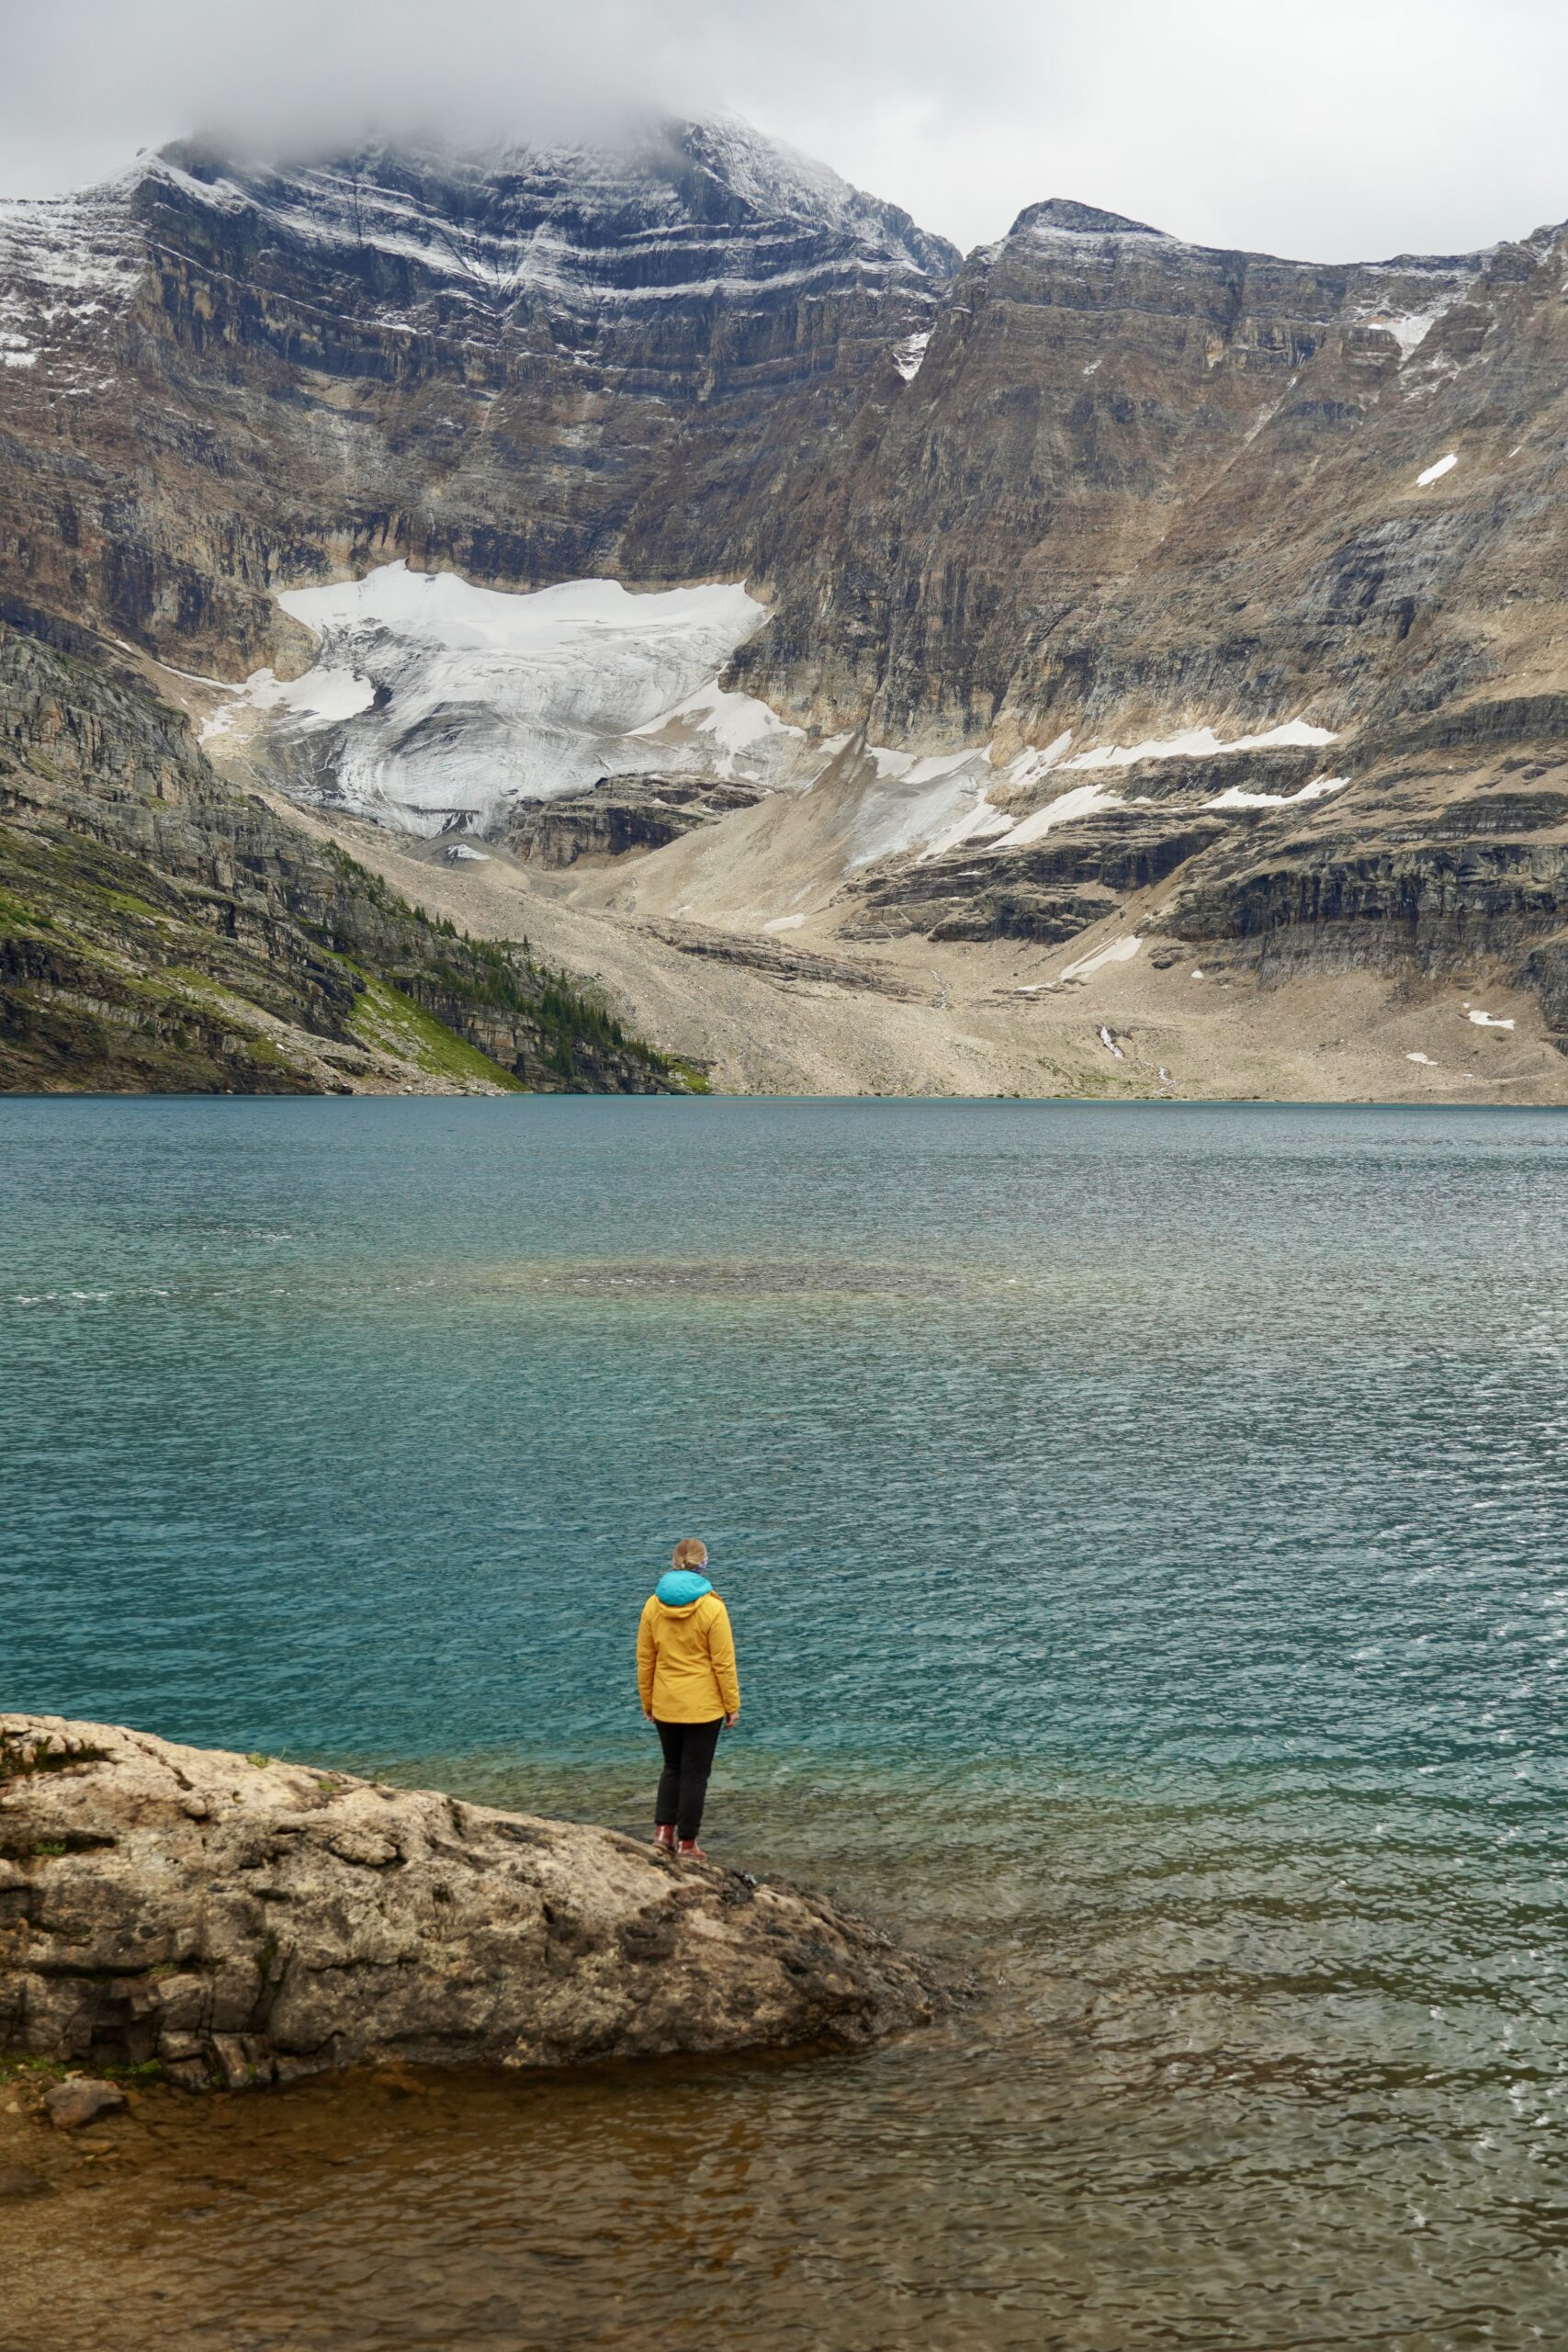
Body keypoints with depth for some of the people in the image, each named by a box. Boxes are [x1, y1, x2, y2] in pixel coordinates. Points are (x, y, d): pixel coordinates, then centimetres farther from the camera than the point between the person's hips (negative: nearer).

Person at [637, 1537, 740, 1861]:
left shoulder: (653, 1605, -3)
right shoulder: (712, 1607, -13)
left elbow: (645, 1660, 3)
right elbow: (724, 1663, -11)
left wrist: (647, 1702, 14)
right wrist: (732, 1706, -2)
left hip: (665, 1705, 4)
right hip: (704, 1706, -4)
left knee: (672, 1767, 21)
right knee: (695, 1773, 6)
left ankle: (663, 1830, 12)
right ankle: (686, 1844, 11)